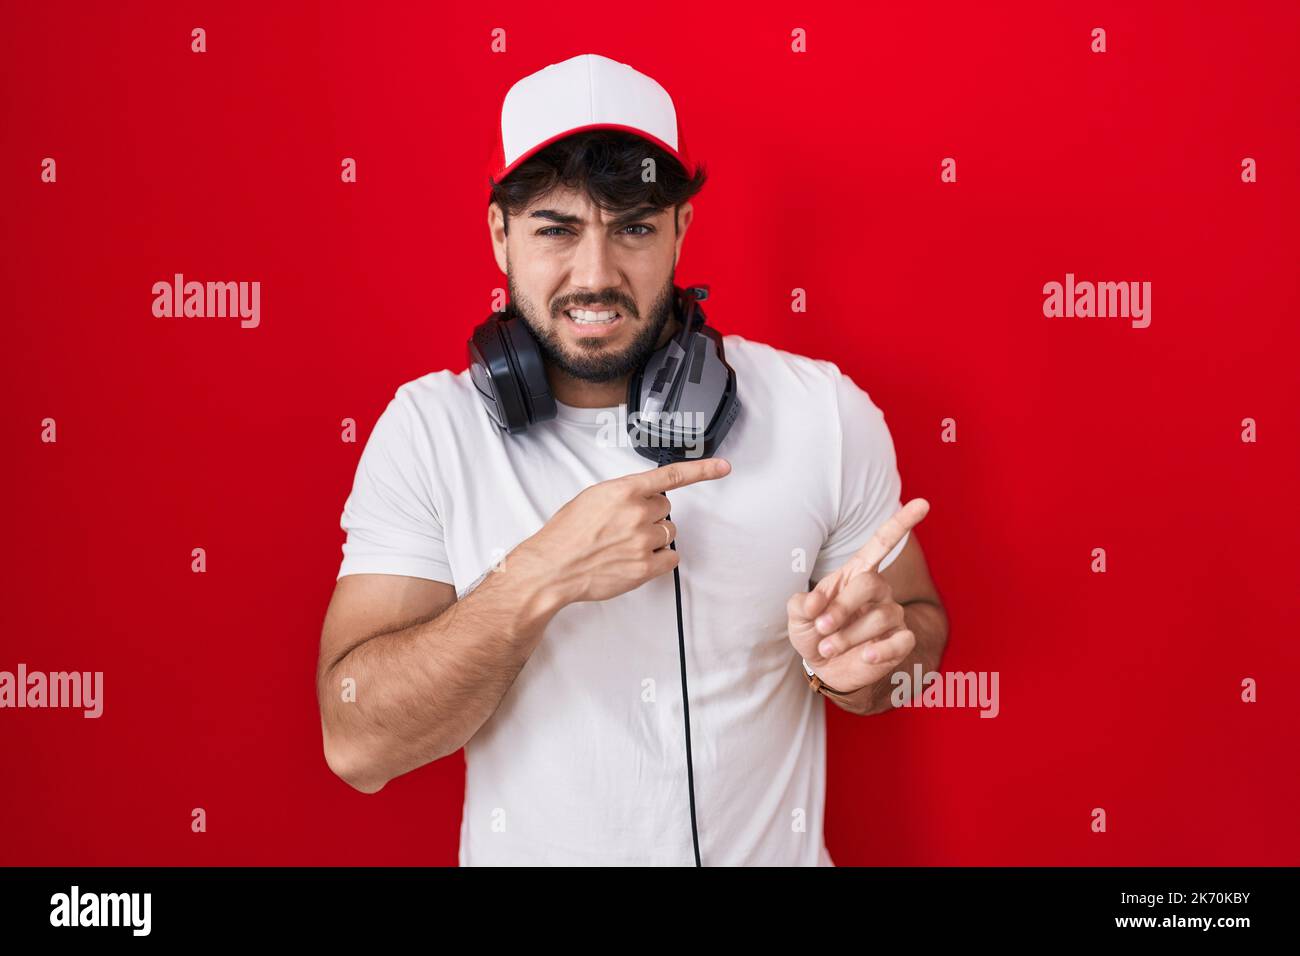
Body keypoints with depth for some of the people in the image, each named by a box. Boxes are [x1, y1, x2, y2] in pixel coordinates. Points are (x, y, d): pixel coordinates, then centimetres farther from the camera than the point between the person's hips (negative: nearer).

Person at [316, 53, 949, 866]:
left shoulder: (826, 413, -14)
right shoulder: (426, 430, -14)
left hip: (772, 849, 1)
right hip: (525, 847, 0)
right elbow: (357, 746, -18)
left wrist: (862, 654, -24)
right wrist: (540, 577, -31)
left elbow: (921, 625, -2)